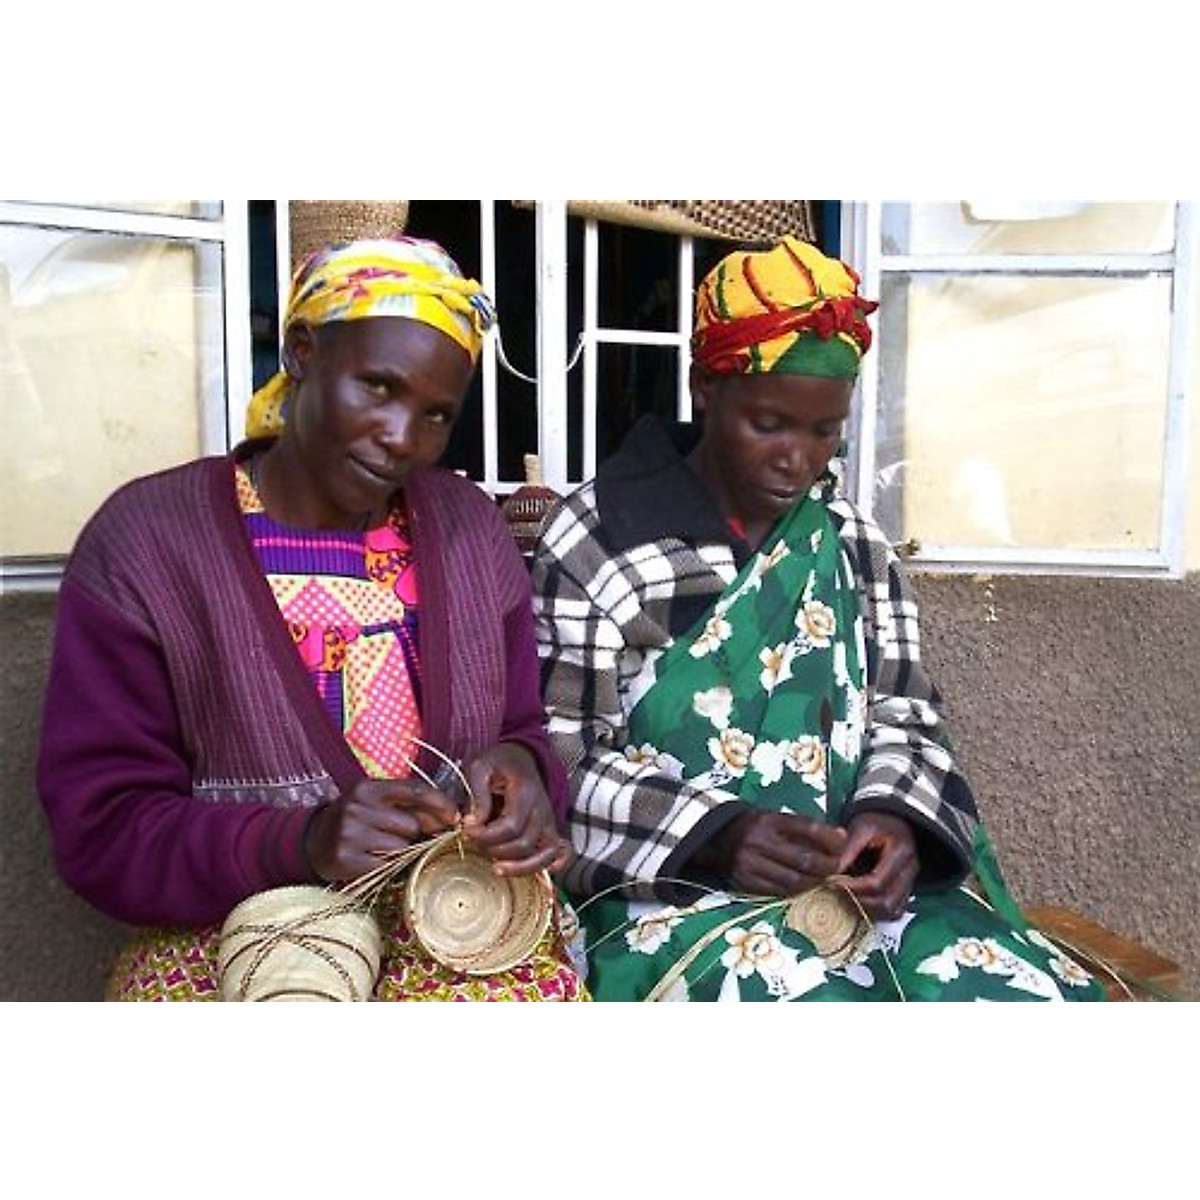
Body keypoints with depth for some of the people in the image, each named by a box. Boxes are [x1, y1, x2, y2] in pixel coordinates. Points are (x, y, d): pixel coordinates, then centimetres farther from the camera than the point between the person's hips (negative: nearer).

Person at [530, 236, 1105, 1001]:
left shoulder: (854, 545, 11)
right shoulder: (594, 542, -5)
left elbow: (903, 717, 11)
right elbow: (560, 764, -7)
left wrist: (895, 818, -11)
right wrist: (710, 834, -22)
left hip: (858, 876, 5)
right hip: (675, 887, -4)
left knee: (1021, 988, -20)